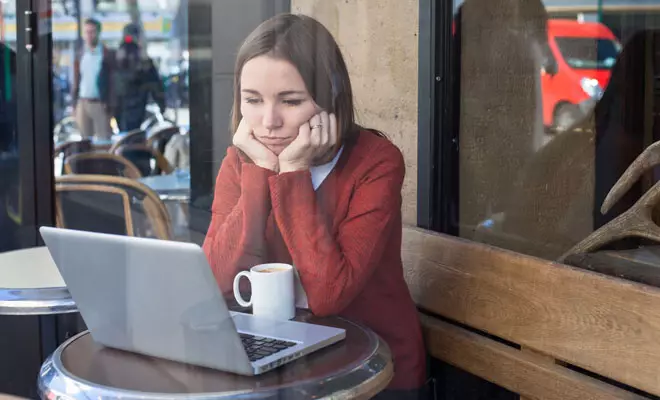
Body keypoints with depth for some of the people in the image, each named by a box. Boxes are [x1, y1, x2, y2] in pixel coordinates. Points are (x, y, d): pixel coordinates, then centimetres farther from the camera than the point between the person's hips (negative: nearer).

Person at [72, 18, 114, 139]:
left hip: (101, 104, -4)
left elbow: (114, 81, -3)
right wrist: (74, 105, 7)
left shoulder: (107, 55, -3)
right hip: (82, 103, 4)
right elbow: (76, 82, 13)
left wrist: (110, 105, -8)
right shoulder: (79, 56, 9)